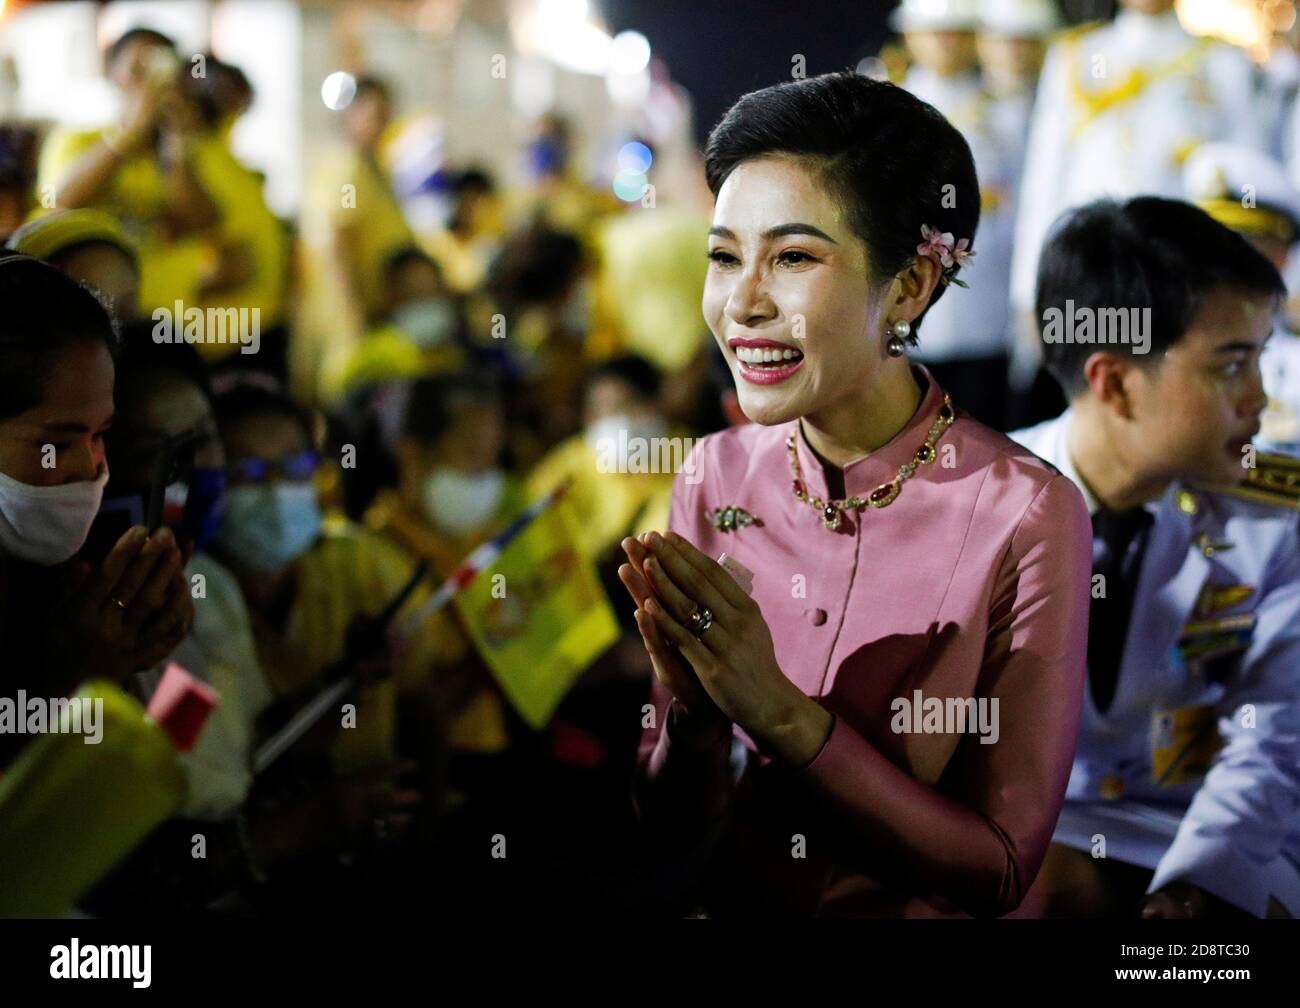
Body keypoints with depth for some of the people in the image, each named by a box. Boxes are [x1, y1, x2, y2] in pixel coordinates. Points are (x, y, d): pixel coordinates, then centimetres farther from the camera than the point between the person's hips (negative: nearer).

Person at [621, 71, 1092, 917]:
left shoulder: (1026, 513, -13)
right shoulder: (716, 475, -1)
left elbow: (1000, 873, -12)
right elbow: (673, 832, 2)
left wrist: (780, 711, -21)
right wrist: (693, 715, -17)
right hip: (729, 910, 3)